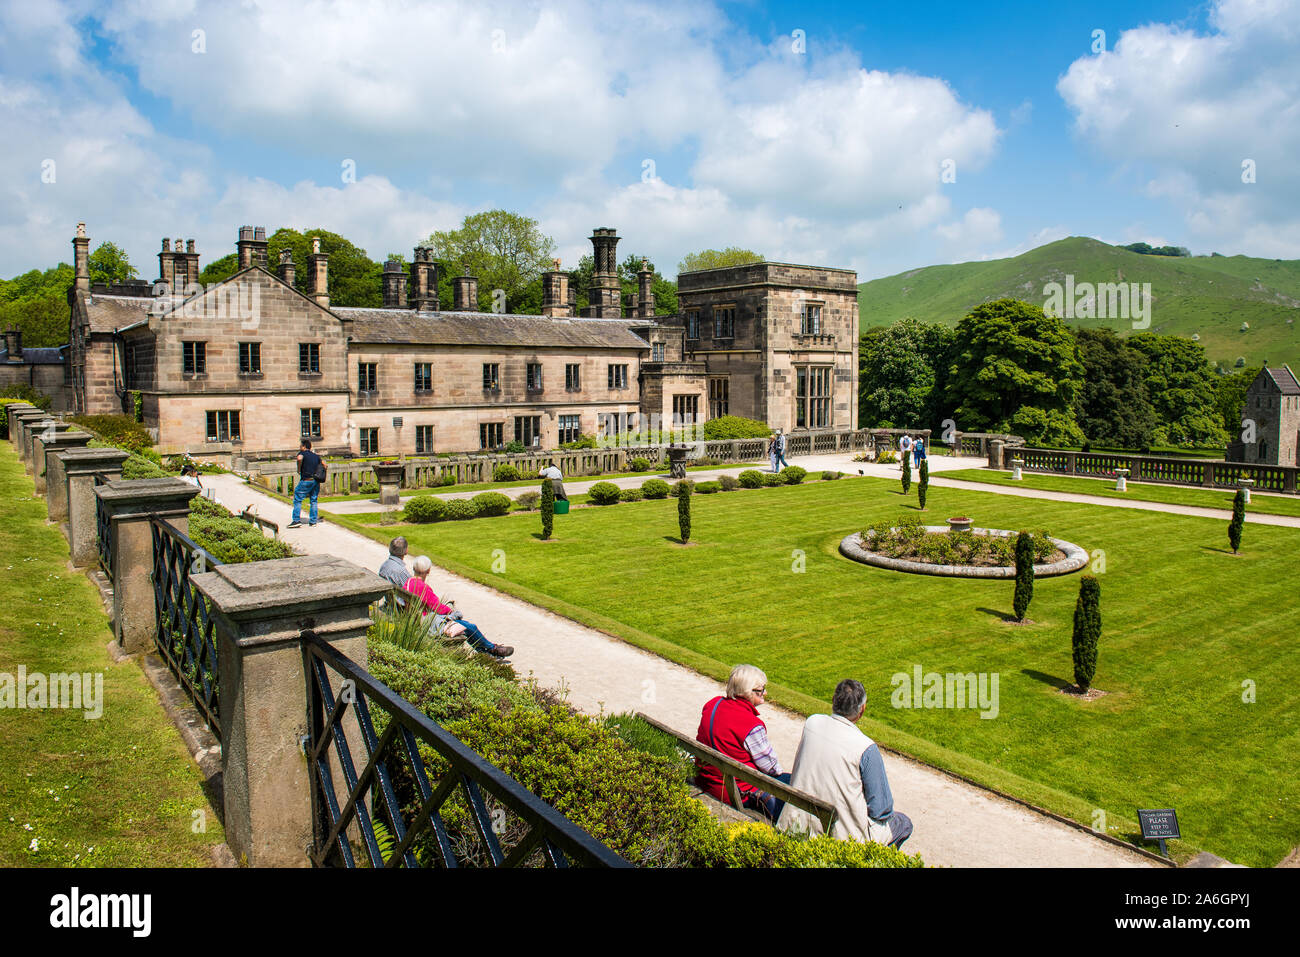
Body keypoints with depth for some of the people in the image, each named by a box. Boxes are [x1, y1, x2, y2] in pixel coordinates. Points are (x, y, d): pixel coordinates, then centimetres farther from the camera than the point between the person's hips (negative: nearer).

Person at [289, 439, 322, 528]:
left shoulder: (302, 453, -3)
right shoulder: (316, 456, 16)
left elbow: (299, 458, -26)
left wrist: (299, 469, -13)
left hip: (306, 481, -6)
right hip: (316, 481, 6)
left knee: (297, 500, 2)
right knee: (313, 501, 13)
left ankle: (296, 520, -4)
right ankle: (313, 521, 12)